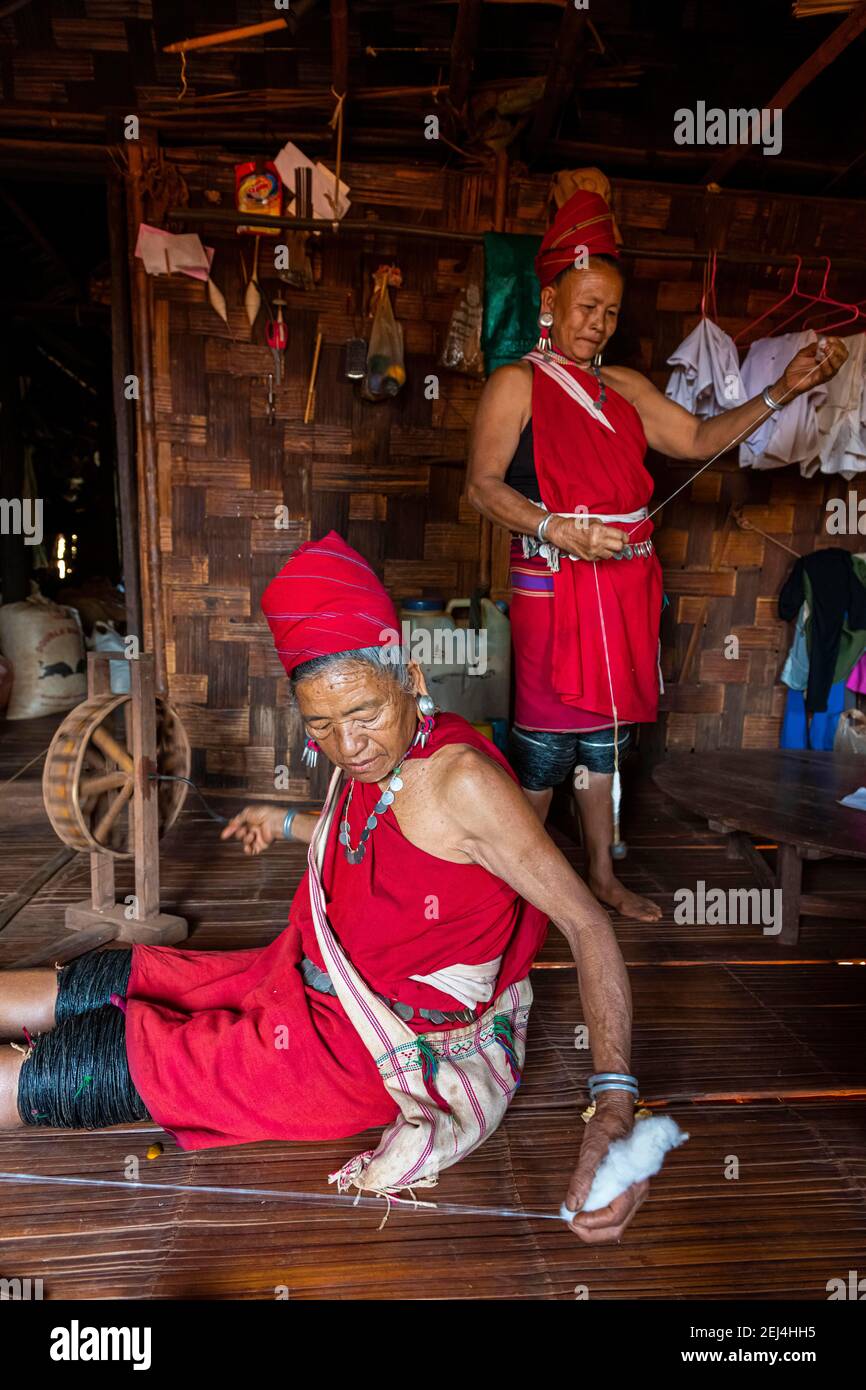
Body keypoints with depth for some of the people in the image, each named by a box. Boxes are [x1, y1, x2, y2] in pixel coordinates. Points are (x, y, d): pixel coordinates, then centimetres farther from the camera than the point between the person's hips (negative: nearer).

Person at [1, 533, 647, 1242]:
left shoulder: (459, 776, -25)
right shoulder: (376, 761, 0)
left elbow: (587, 923, -25)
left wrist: (614, 1105, -36)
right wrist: (286, 823, 36)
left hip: (350, 1049, -7)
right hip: (303, 984, 8)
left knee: (65, 1072, -6)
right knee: (84, 986, 9)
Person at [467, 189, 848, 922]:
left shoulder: (625, 386, 16)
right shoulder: (517, 383, -2)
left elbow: (699, 439, 14)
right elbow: (483, 485, -10)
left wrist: (782, 390, 5)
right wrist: (559, 530, -22)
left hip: (625, 585, 6)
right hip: (554, 586, -6)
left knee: (605, 735, 14)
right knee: (547, 738, -1)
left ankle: (602, 875, 28)